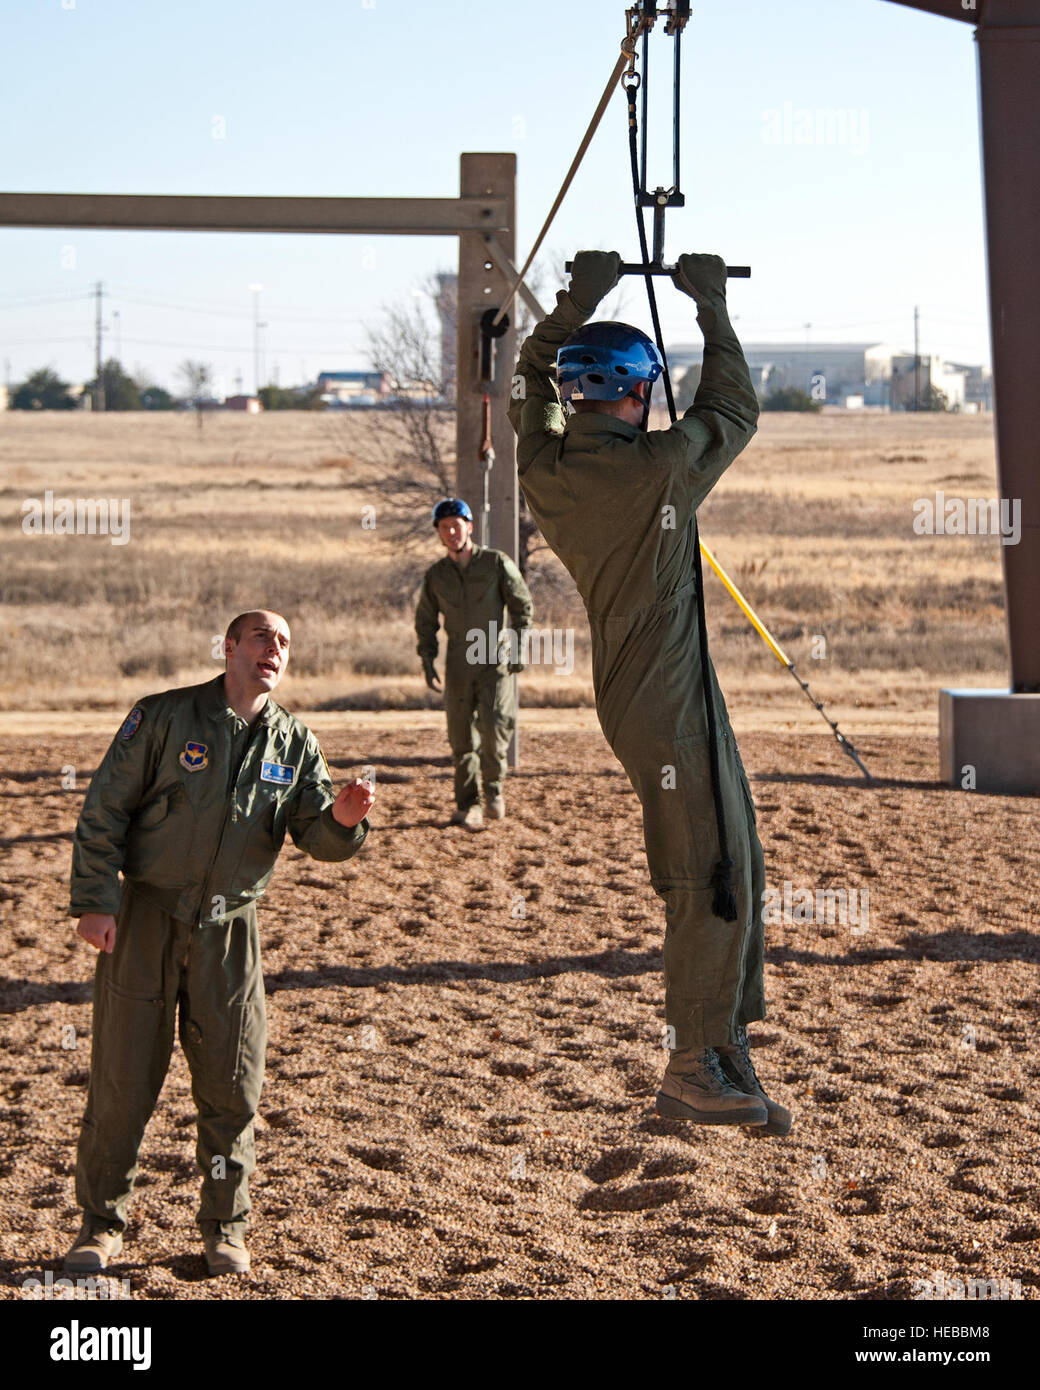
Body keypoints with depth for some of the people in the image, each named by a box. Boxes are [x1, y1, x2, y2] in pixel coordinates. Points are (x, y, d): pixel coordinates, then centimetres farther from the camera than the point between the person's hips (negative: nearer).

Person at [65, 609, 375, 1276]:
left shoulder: (295, 743, 4)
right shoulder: (164, 718, -6)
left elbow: (318, 837, 0)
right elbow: (104, 811, -5)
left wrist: (343, 819, -24)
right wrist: (96, 902, -10)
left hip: (230, 929, 3)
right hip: (144, 920, -2)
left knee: (232, 1084, 3)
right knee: (122, 1077, 2)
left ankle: (225, 1227, 19)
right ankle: (103, 1225, 16)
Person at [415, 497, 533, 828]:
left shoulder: (496, 562, -1)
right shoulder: (435, 575, 7)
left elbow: (522, 605, 2)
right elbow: (425, 621, 16)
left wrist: (519, 646, -8)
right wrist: (427, 660, 5)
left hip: (495, 658, -3)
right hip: (458, 663, 3)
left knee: (494, 725, -17)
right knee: (462, 737, 1)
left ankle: (493, 786, 6)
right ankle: (468, 804, 10)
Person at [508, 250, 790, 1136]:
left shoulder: (545, 470, 0)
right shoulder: (660, 469, -18)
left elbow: (532, 380, 20)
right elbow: (734, 411, 0)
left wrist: (578, 303, 22)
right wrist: (712, 309, 11)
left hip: (667, 694, 9)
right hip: (666, 704, -9)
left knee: (737, 864, 16)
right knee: (709, 879, -4)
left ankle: (727, 1045, 24)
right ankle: (693, 1070, 1)